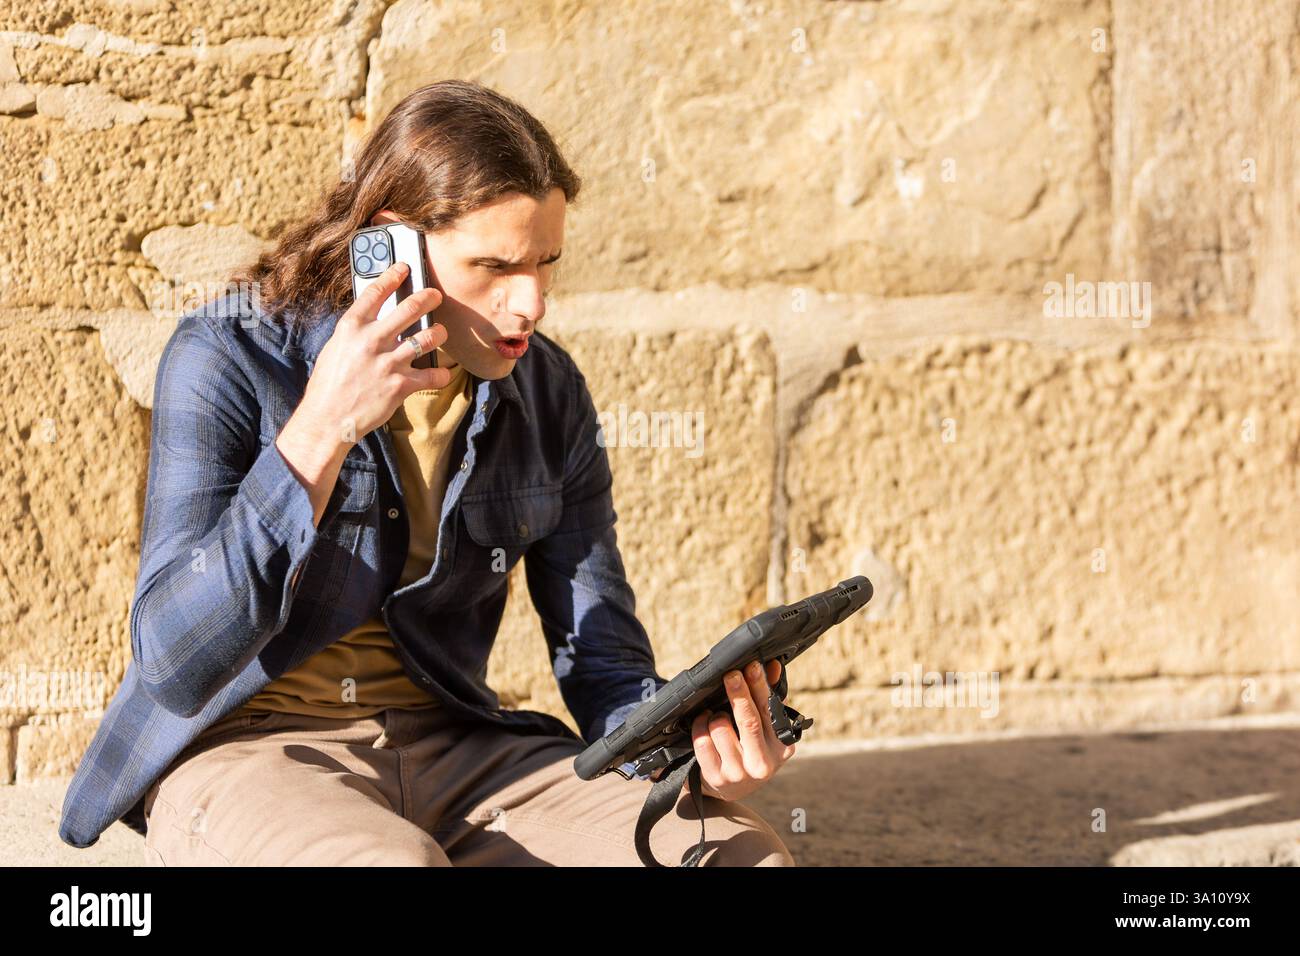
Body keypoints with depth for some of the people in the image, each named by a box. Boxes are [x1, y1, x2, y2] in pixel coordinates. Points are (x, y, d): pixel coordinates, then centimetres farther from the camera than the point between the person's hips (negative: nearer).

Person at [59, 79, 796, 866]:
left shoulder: (548, 395, 3)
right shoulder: (228, 360, -11)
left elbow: (604, 663, 4)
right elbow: (175, 668, -20)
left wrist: (697, 744, -20)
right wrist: (322, 430, -27)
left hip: (451, 744, 5)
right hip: (244, 749, -4)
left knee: (748, 852, -17)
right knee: (396, 862, -39)